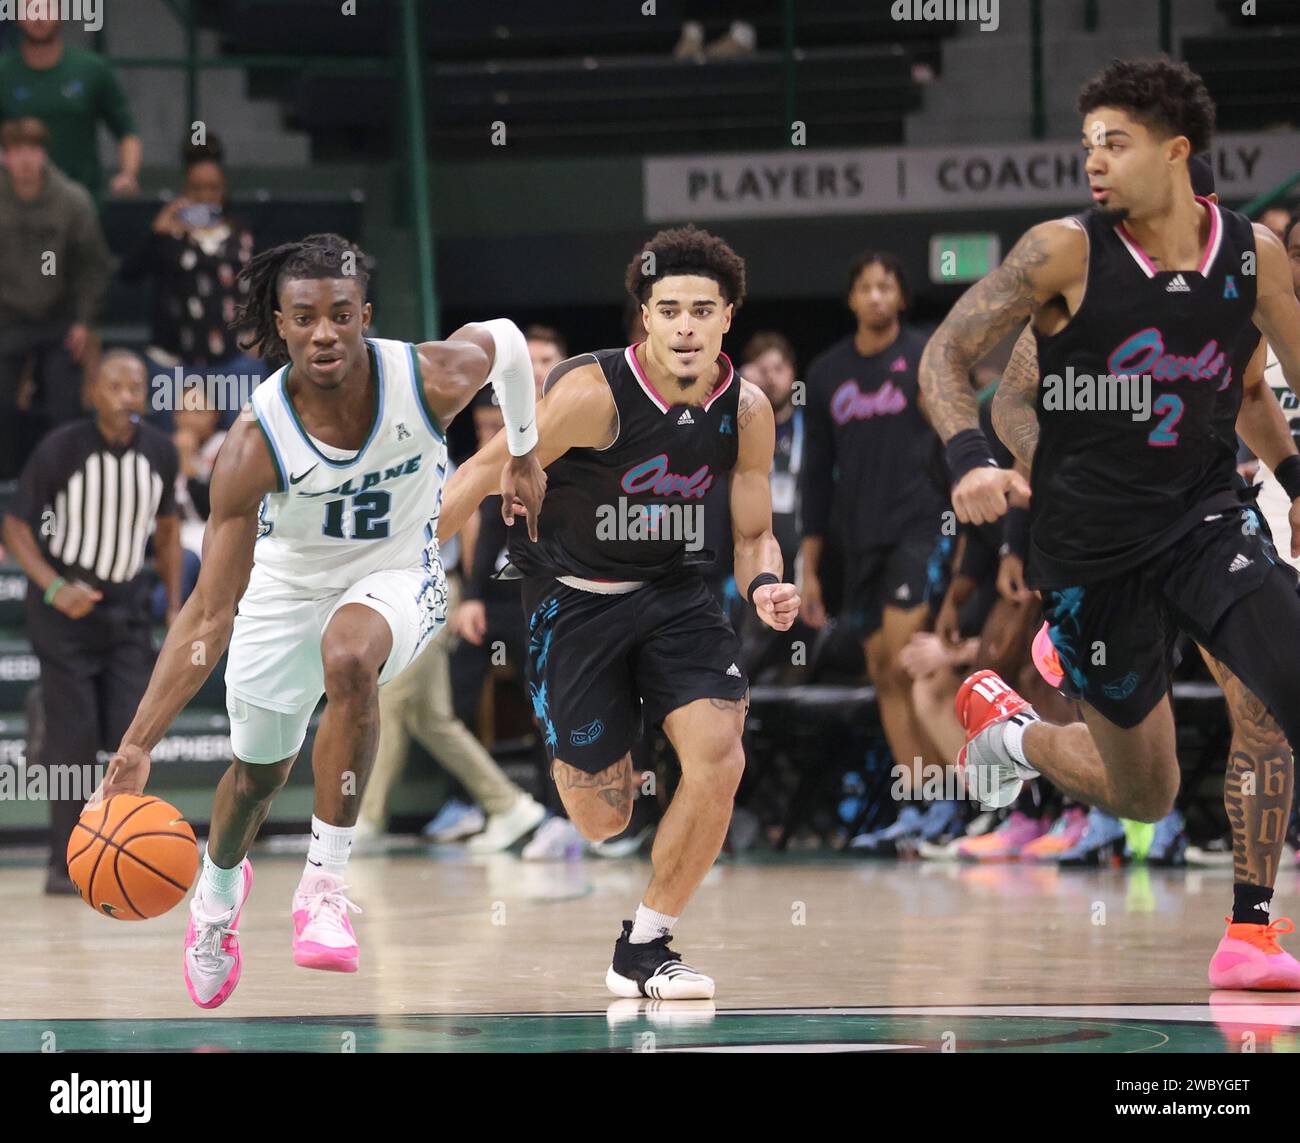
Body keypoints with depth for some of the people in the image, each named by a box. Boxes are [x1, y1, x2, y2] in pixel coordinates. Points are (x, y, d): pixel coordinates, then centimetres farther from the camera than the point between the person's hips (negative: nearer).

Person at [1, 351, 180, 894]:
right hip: (66, 607, -4)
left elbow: (166, 527, 13)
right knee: (73, 737, -8)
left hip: (127, 607, 4)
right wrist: (54, 588, -22)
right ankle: (65, 864, 1)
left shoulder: (160, 453, -2)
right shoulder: (60, 449, -15)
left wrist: (175, 605, 7)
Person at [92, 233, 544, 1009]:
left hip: (396, 576, -1)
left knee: (348, 654, -36)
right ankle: (220, 889, 55)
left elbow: (506, 340, -1)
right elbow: (209, 616, -30)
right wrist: (137, 748, -37)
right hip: (288, 586, 1)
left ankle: (326, 884, -26)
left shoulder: (432, 378, -28)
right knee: (258, 770, 17)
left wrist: (523, 454, 14)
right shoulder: (255, 446, -31)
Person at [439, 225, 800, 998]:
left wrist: (765, 584, -21)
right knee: (602, 819, -1)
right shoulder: (594, 395, -25)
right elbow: (487, 473, -14)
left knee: (719, 760, -18)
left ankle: (645, 949, 1)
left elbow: (755, 534, 2)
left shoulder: (747, 412, -10)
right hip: (576, 599, -4)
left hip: (675, 592, 4)